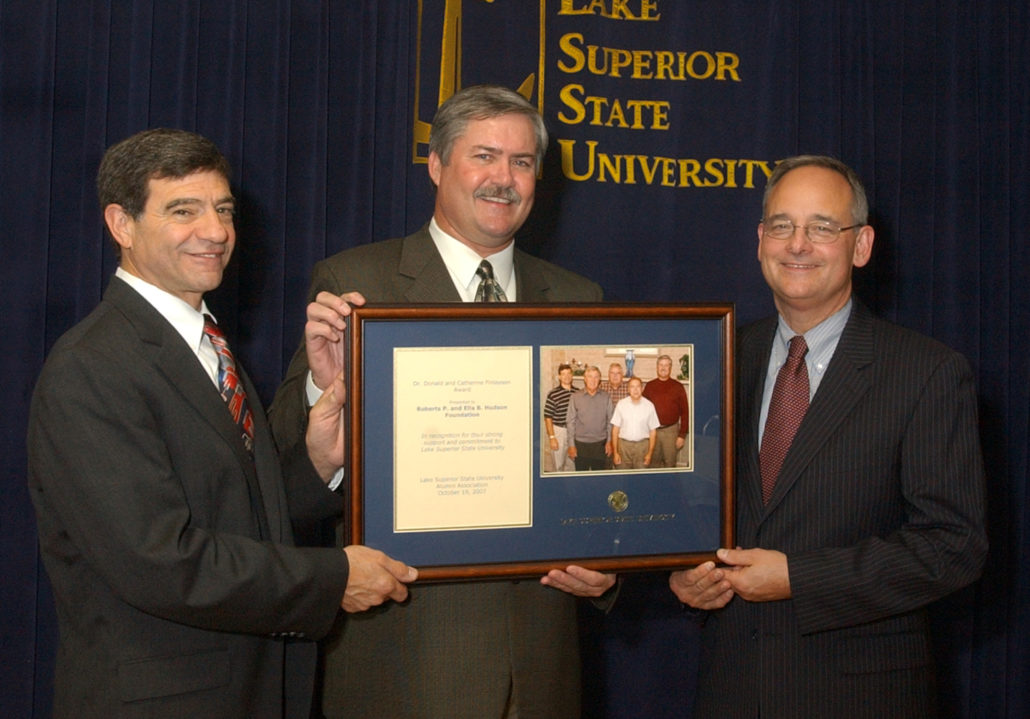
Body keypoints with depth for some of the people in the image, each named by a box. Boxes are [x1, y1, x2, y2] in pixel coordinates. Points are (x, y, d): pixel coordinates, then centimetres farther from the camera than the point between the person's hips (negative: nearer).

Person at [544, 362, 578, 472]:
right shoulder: (553, 394, -9)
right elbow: (548, 418, -9)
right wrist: (551, 437, -12)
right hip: (559, 431, -4)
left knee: (572, 465, 10)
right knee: (559, 465, 4)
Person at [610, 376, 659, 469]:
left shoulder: (649, 405, -1)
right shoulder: (621, 404, 0)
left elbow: (653, 431, 4)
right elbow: (615, 429, 4)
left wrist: (650, 453, 0)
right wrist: (615, 452, 1)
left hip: (642, 445, 0)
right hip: (623, 444, 1)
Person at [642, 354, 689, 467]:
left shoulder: (677, 387, 0)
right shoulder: (649, 386, 6)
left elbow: (685, 412, -1)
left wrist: (682, 435, -6)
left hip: (670, 431, -2)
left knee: (670, 463, 4)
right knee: (653, 462, 9)